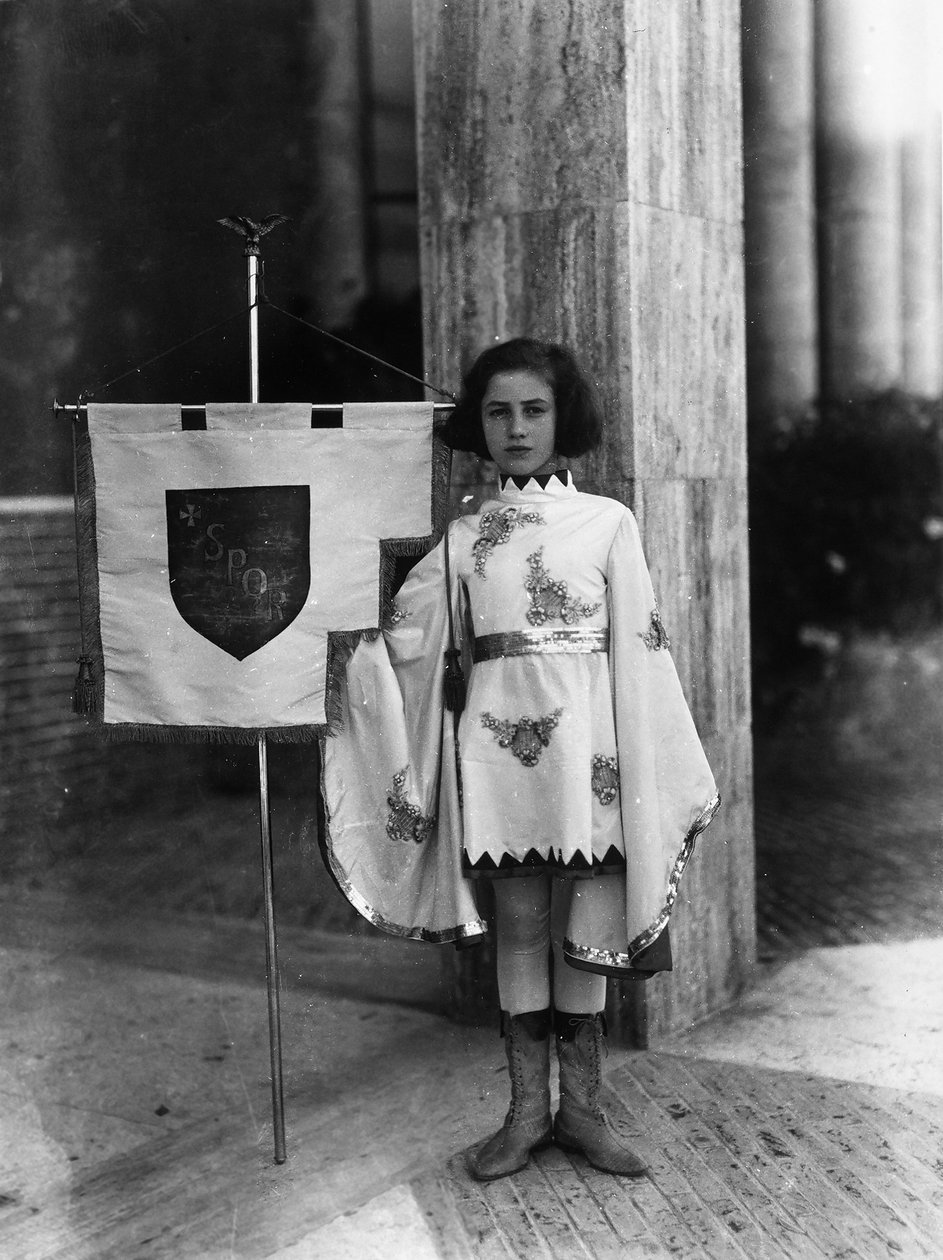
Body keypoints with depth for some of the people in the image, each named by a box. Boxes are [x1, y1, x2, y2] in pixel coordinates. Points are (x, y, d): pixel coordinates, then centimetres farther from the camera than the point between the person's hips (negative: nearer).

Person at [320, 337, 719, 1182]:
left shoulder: (609, 522, 3)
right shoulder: (463, 538, 8)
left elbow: (638, 650, 2)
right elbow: (402, 638, 13)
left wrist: (660, 769, -1)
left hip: (583, 743, -1)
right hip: (497, 747, 1)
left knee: (580, 927, 4)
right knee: (518, 926, 6)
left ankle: (581, 1108, 17)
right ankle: (527, 1112, 17)